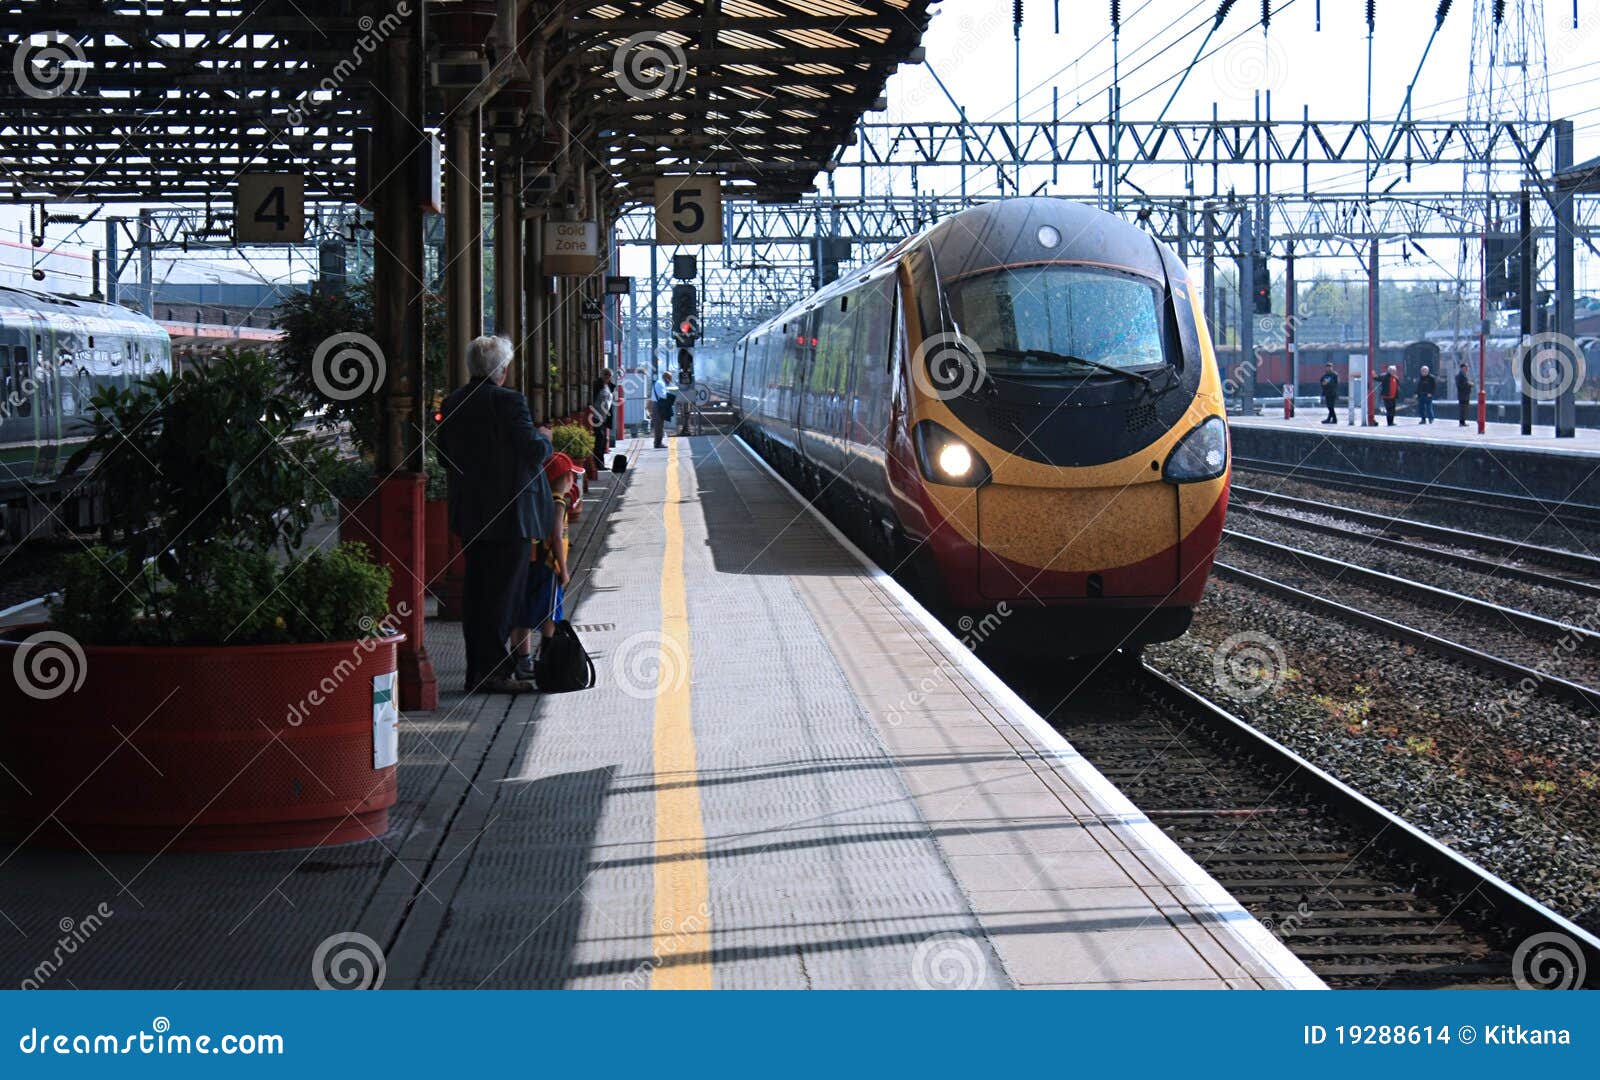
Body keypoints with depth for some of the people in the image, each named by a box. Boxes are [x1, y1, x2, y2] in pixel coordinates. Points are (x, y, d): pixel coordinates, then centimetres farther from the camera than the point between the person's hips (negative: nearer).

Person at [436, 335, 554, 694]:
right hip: (509, 513, -7)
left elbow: (446, 456, 12)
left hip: (470, 515, 7)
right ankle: (492, 672, -3)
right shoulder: (508, 401, -15)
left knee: (476, 589, 12)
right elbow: (534, 451, -18)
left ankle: (477, 669, 15)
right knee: (503, 590, -3)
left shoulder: (453, 404, 6)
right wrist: (544, 438, 3)